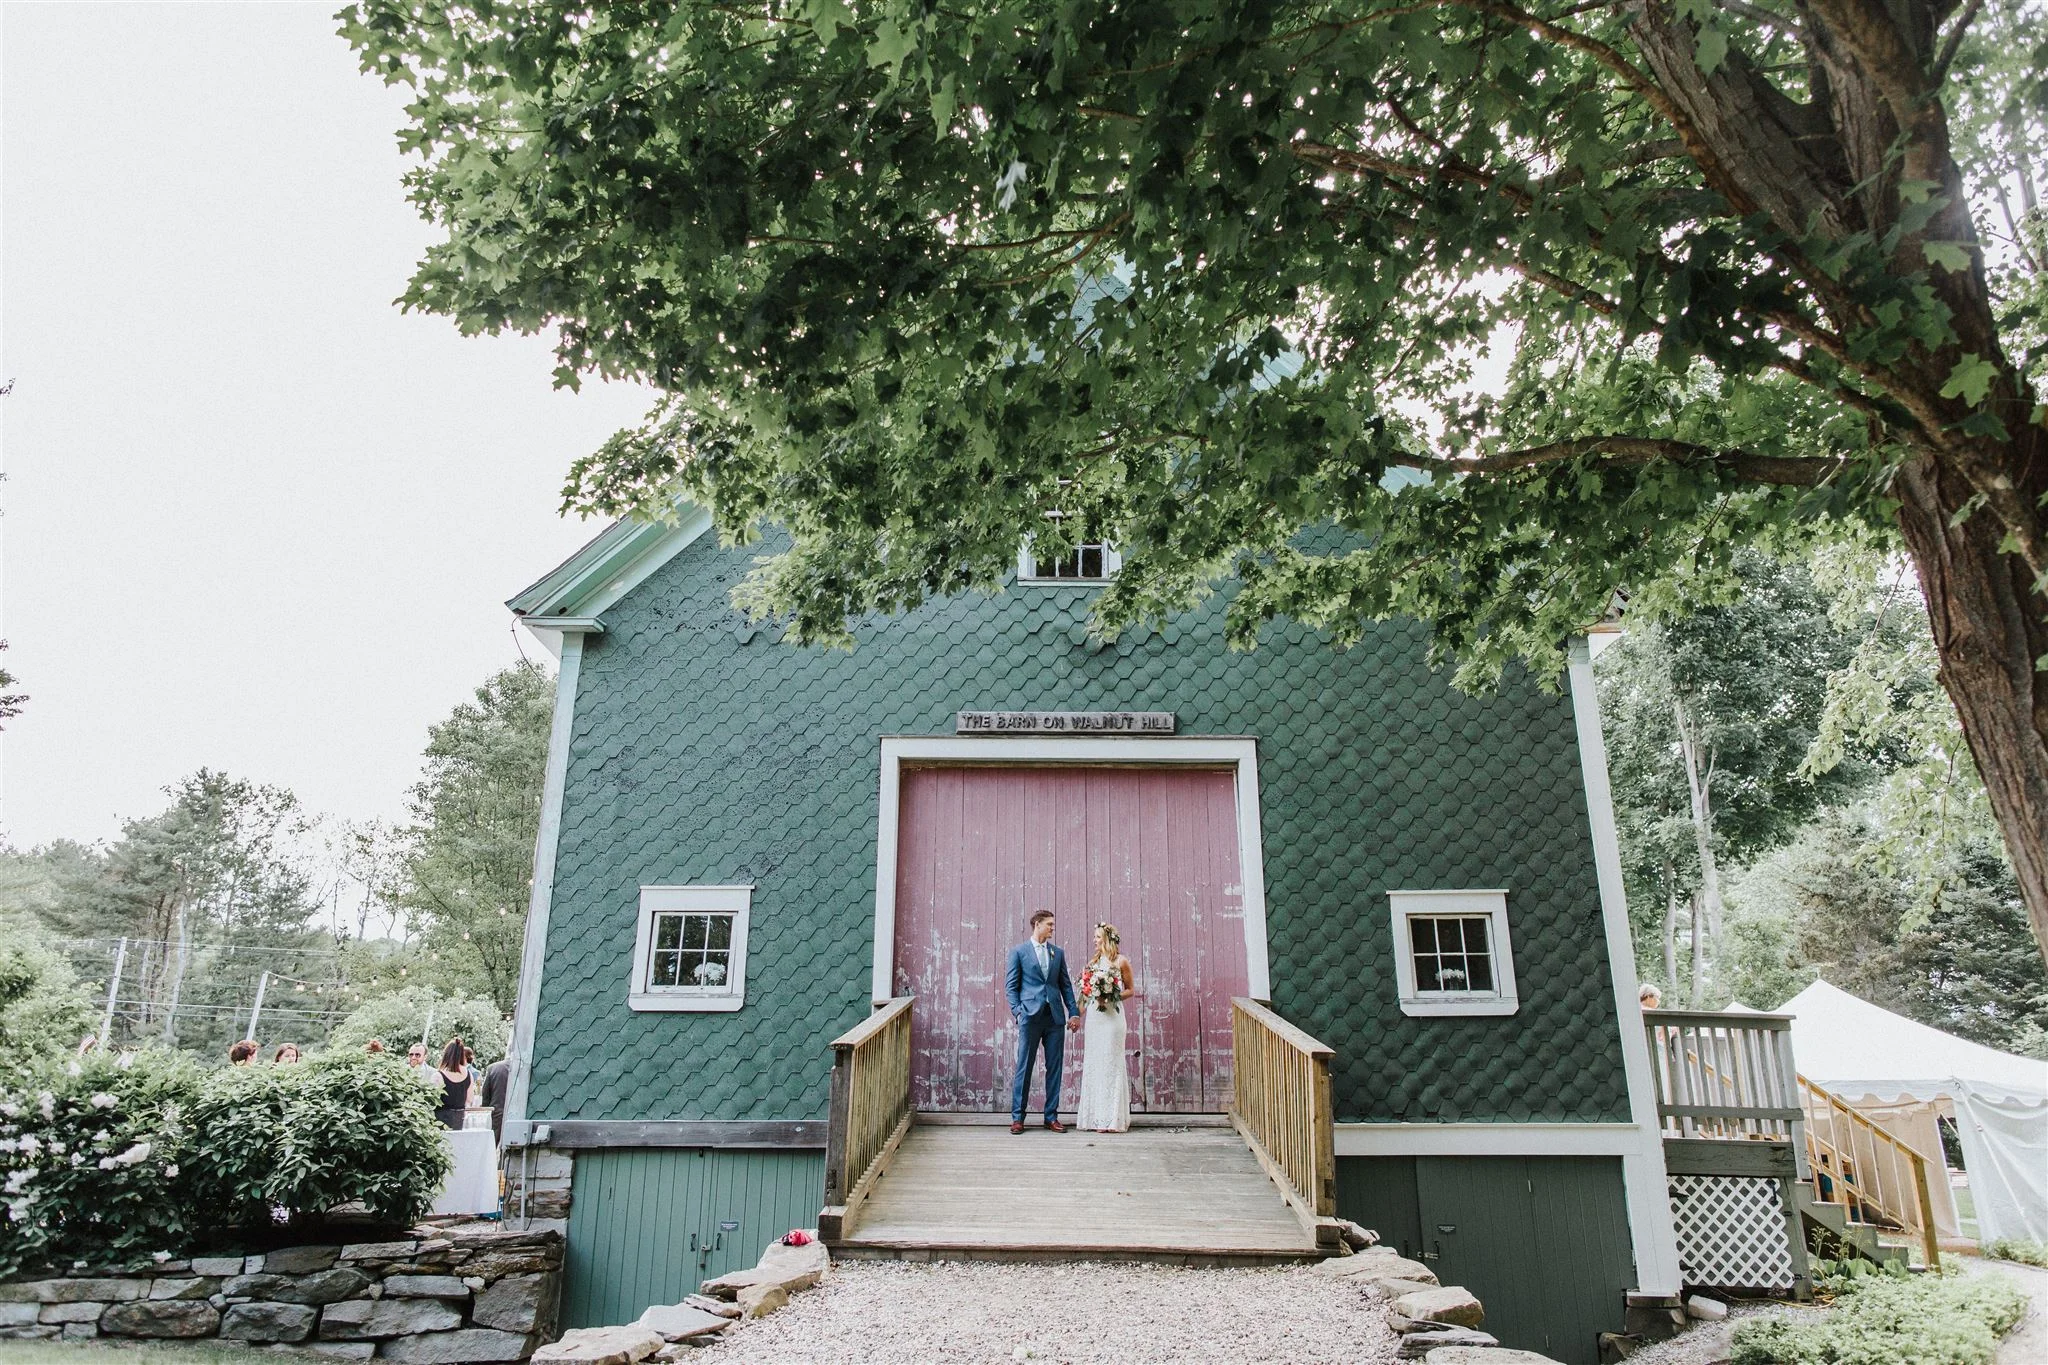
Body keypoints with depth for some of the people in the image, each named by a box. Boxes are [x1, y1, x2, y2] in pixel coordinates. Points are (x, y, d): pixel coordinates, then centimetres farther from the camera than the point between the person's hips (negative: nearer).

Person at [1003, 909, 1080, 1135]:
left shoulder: (1058, 952, 13)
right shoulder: (1018, 951, 3)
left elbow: (1066, 984, 14)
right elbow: (1011, 985, 1)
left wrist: (1074, 1012, 6)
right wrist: (1017, 1011, -10)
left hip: (1055, 1016, 4)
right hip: (1030, 1016, -4)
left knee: (1054, 1067, 5)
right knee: (1024, 1067, 0)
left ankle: (1051, 1117, 14)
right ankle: (1017, 1117, 8)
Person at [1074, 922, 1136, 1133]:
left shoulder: (1121, 961, -2)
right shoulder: (1093, 962, 13)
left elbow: (1130, 990, 0)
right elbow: (1087, 991, 16)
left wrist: (1111, 998, -13)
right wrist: (1077, 1014, 9)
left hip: (1112, 1015, -5)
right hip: (1093, 1016, 6)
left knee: (1110, 1064, -4)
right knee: (1093, 1064, 5)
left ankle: (1111, 1119, 0)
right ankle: (1095, 1117, 11)